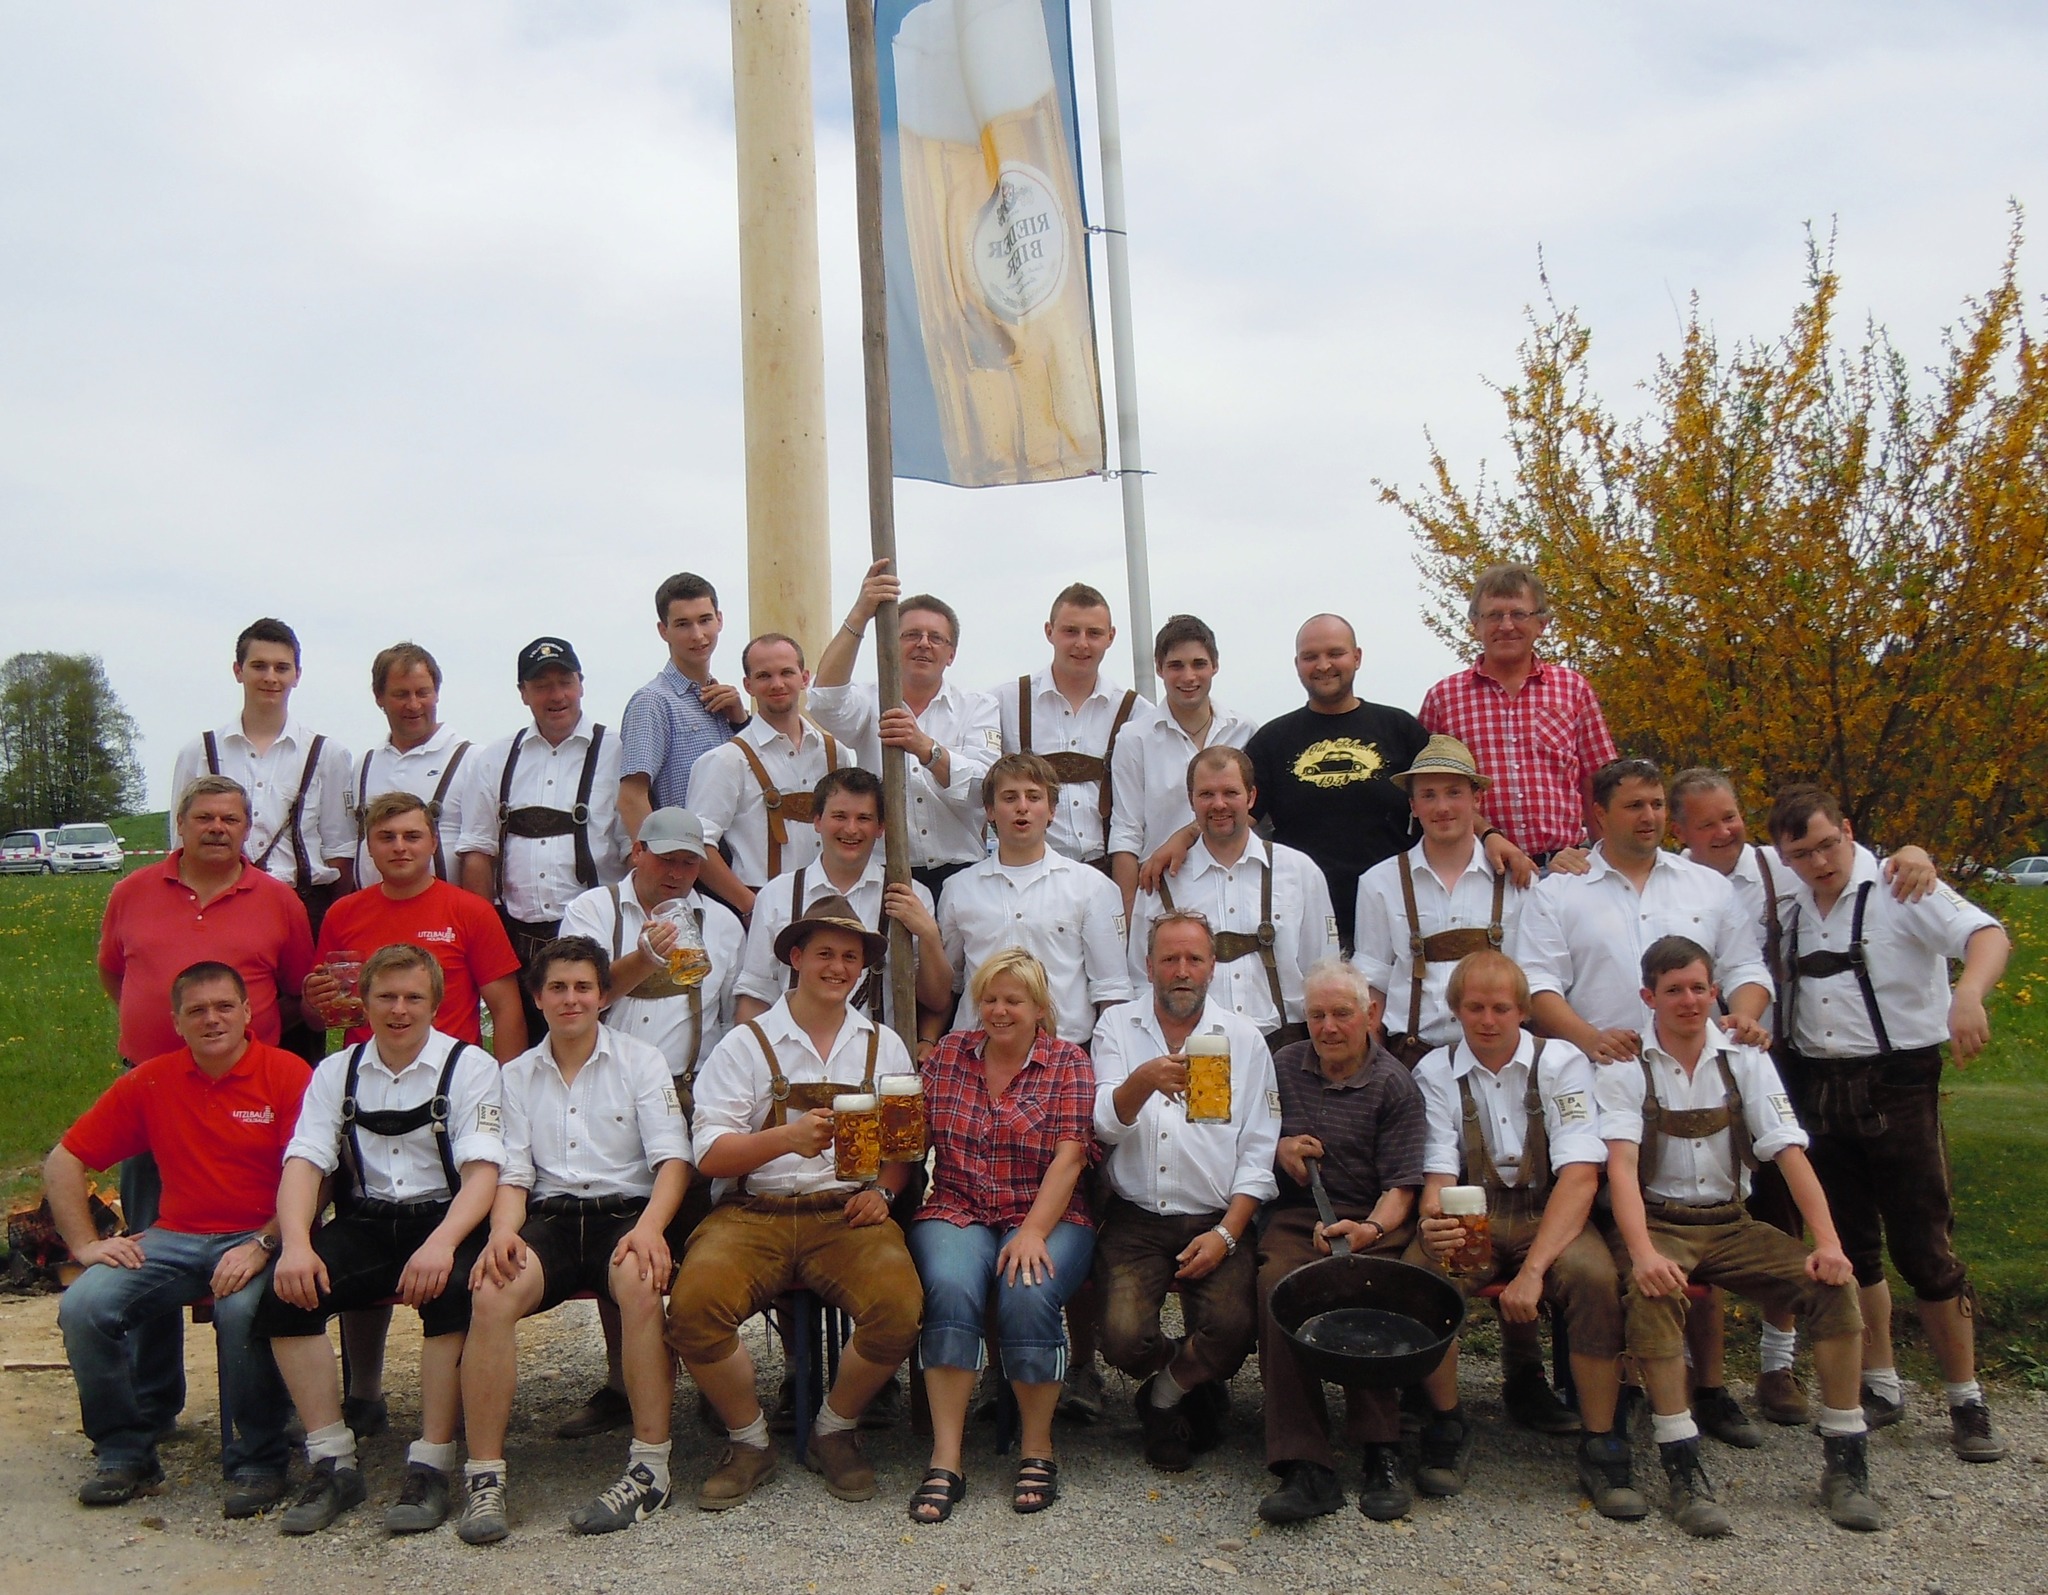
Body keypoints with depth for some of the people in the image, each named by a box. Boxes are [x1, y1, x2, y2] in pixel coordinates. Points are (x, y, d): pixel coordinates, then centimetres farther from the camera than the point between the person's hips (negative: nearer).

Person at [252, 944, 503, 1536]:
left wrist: (441, 1244, -28)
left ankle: (431, 1465, -22)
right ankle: (332, 1462, -14)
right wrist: (295, 1244, -20)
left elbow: (483, 1170, -10)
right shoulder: (335, 1073, 12)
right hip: (364, 1222, 4)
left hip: (445, 1219, -3)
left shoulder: (469, 1066, 1)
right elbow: (303, 1163, 1)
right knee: (284, 1289, -23)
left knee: (452, 1289, -34)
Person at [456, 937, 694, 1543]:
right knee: (492, 1291, -30)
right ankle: (483, 1477, -23)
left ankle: (650, 1468, -28)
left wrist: (650, 1226, -22)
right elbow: (513, 1173, 9)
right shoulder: (517, 1076, 17)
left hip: (627, 1211, -2)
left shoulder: (641, 1062, 10)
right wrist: (503, 1231, -15)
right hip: (550, 1217, 2)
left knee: (639, 1279, -36)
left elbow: (673, 1158, -1)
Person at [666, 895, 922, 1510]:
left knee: (899, 1307, -29)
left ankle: (834, 1433, 3)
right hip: (755, 1213, -1)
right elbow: (709, 1155, -2)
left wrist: (883, 1190, -5)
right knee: (693, 1305, -29)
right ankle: (749, 1441, 0)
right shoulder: (747, 1044, 7)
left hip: (848, 1213, 1)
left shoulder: (884, 1047, 17)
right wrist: (788, 1137, -18)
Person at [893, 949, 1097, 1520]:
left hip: (1045, 1217, -1)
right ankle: (945, 1459, -22)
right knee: (951, 1286, -30)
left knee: (1028, 1295, -31)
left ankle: (1037, 1449, -9)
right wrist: (882, 1189, -10)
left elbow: (1068, 1157, -7)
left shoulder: (1068, 1064, 5)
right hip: (955, 1213, 2)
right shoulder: (948, 1054, 14)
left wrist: (1032, 1233, -19)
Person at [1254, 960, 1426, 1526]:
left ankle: (1383, 1456, -26)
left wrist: (1370, 1230, -23)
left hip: (1373, 1222, -2)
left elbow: (1400, 1188, -3)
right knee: (1276, 1285, -32)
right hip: (1295, 1220, 2)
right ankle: (1304, 1468, -34)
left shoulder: (1395, 1085, 3)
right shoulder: (1283, 1067, 14)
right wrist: (1278, 1148, 4)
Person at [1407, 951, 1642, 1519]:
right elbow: (1438, 1174, -5)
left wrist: (1533, 1268, -26)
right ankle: (1447, 1426, -8)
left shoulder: (1561, 1063, -4)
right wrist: (1433, 1220, -32)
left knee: (1593, 1275, -33)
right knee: (1420, 1271, -30)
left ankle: (1601, 1446, -16)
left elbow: (1581, 1174, -14)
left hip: (1552, 1213, -1)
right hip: (1471, 1217, 1)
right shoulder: (1435, 1072, 1)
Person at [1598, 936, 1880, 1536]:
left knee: (1833, 1284, -18)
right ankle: (1684, 1472, -28)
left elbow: (1791, 1153, -4)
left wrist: (1828, 1241, -19)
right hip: (1656, 1222, -3)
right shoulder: (1624, 1066, -5)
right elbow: (1621, 1163, -17)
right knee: (1652, 1294, -35)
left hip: (1729, 1223, 3)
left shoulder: (1744, 1059, 4)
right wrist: (1642, 1252, -33)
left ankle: (1845, 1465, -6)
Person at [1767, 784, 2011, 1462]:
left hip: (1897, 1082, -5)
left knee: (1925, 1249, -1)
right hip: (1817, 1088, 5)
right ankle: (1879, 1387, 26)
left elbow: (1987, 934, -20)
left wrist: (1969, 992, -40)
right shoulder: (1785, 900, 6)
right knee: (1849, 1249, 12)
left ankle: (1967, 1402, 13)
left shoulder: (1900, 887, -9)